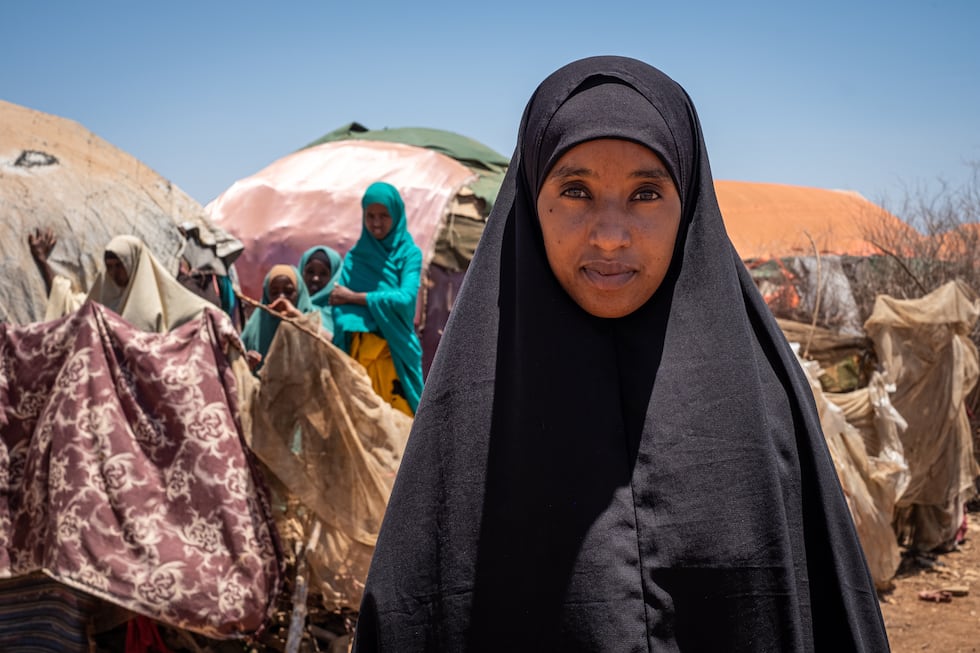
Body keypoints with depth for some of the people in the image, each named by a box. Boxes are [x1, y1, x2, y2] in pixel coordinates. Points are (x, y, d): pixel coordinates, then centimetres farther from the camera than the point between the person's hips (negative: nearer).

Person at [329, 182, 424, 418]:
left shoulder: (409, 253, 3)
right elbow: (341, 310, 2)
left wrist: (355, 297, -6)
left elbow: (406, 298, -13)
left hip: (396, 353, -2)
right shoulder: (355, 257, 10)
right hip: (359, 353, 2)